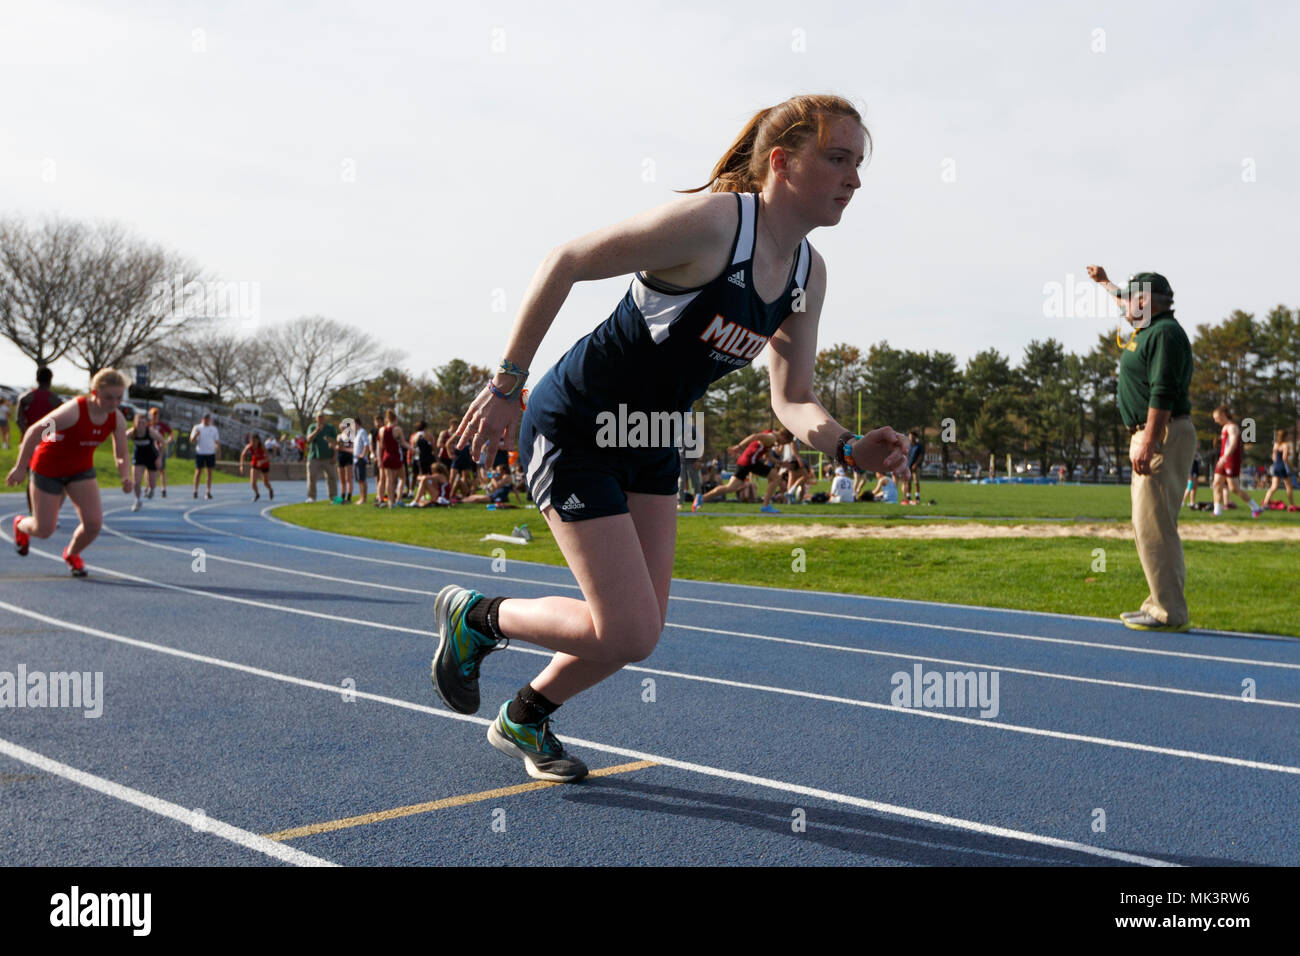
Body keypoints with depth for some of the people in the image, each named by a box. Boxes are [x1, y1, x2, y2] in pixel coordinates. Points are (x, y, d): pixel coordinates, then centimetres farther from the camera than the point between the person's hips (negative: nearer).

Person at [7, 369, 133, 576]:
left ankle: (72, 554, 23)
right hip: (48, 468, -5)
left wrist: (125, 476, -24)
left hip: (81, 470, 5)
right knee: (44, 530, 3)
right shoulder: (73, 411, -32)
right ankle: (21, 525, 42)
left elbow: (120, 456, -3)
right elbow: (34, 431, -23)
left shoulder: (117, 419, -14)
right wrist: (20, 467, -18)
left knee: (94, 523, -10)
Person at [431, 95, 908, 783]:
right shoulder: (712, 222, -26)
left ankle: (525, 719, 35)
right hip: (573, 430, -8)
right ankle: (476, 617, 15)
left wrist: (847, 447, -19)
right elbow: (564, 263, -20)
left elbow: (792, 401, 3)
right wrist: (506, 384, -18)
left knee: (639, 630, 10)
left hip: (649, 443, 8)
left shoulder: (808, 274, -1)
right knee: (627, 636, -10)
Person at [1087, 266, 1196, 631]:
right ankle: (1162, 603, 20)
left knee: (1152, 525, -12)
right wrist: (1104, 282, 53)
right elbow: (1133, 305, 41)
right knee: (1153, 524, 14)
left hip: (1163, 436, -11)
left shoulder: (1165, 333, -14)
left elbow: (1163, 394, -23)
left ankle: (1169, 613, -11)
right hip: (1150, 436, 11)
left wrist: (1147, 444, -27)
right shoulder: (1149, 328, 16)